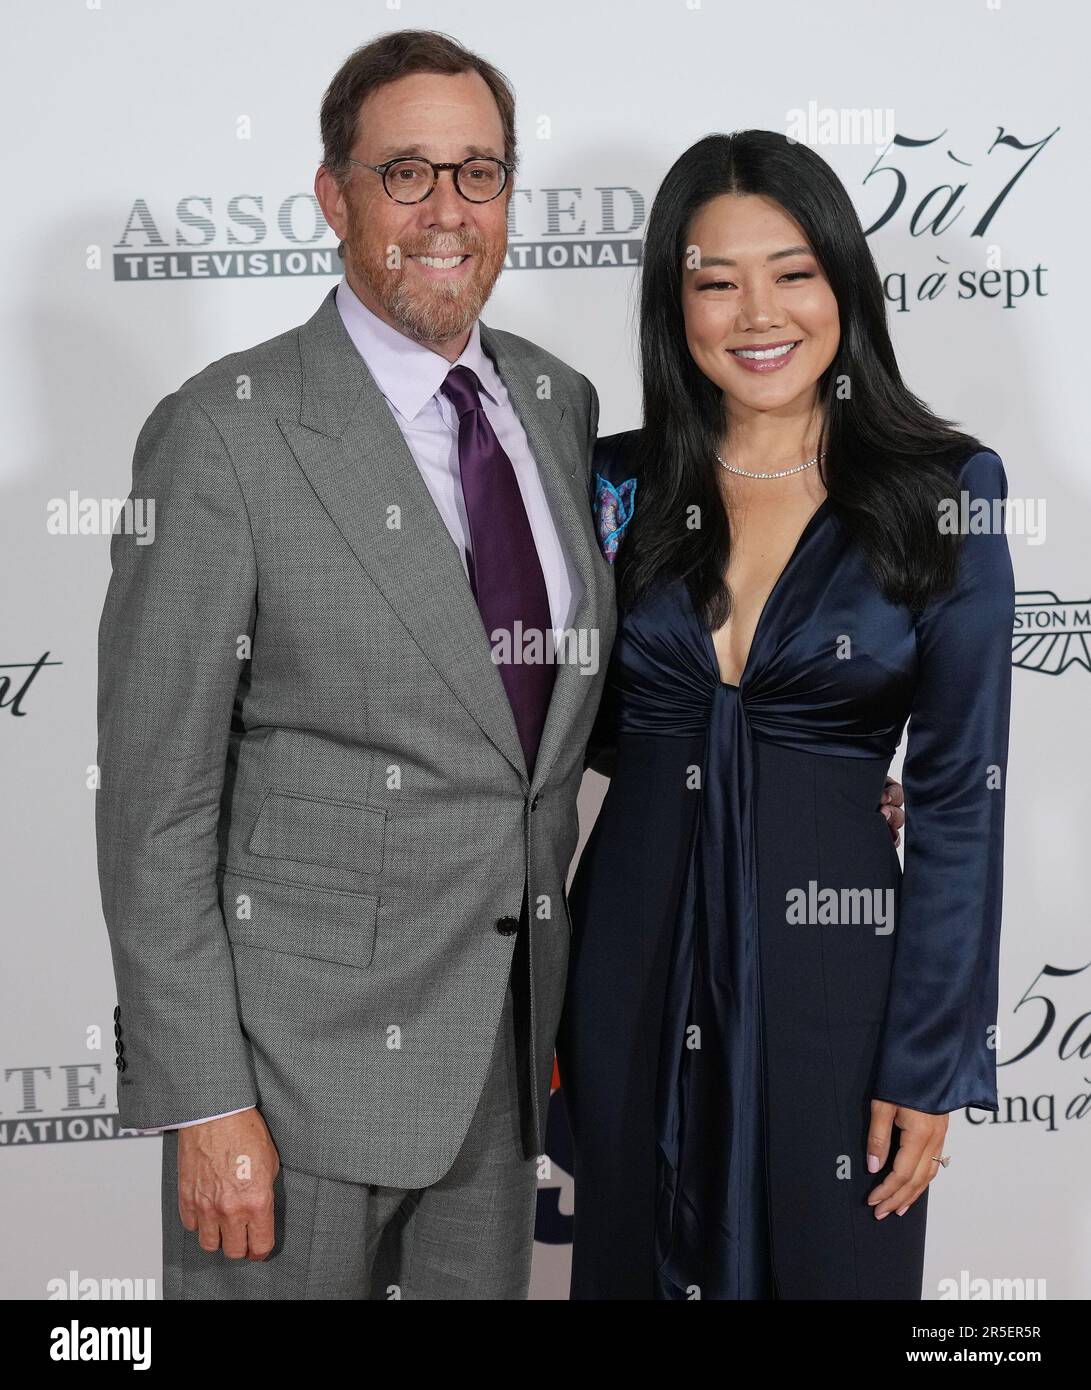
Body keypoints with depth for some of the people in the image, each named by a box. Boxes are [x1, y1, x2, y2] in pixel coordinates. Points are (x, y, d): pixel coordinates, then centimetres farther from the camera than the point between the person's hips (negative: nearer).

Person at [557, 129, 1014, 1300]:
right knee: (632, 1265, 16)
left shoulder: (944, 492, -5)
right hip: (631, 956, 3)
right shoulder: (621, 485, 2)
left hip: (829, 964, -2)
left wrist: (931, 1060, -9)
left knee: (830, 1266, 11)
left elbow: (959, 793, -7)